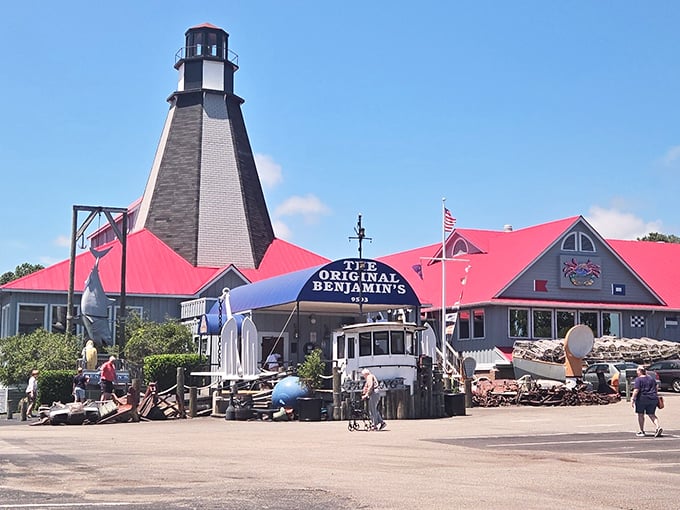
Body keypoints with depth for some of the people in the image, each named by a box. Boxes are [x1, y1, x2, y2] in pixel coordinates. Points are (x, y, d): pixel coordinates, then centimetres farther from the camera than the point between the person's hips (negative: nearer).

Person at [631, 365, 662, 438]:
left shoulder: (638, 379, -9)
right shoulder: (652, 378, 12)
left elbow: (636, 390, -17)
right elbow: (655, 388, 20)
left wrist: (633, 399, -14)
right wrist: (655, 397, 31)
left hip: (642, 399, -5)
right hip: (653, 399, 5)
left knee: (640, 415, 8)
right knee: (652, 415, 12)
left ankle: (641, 431, 12)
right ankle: (658, 427, -10)